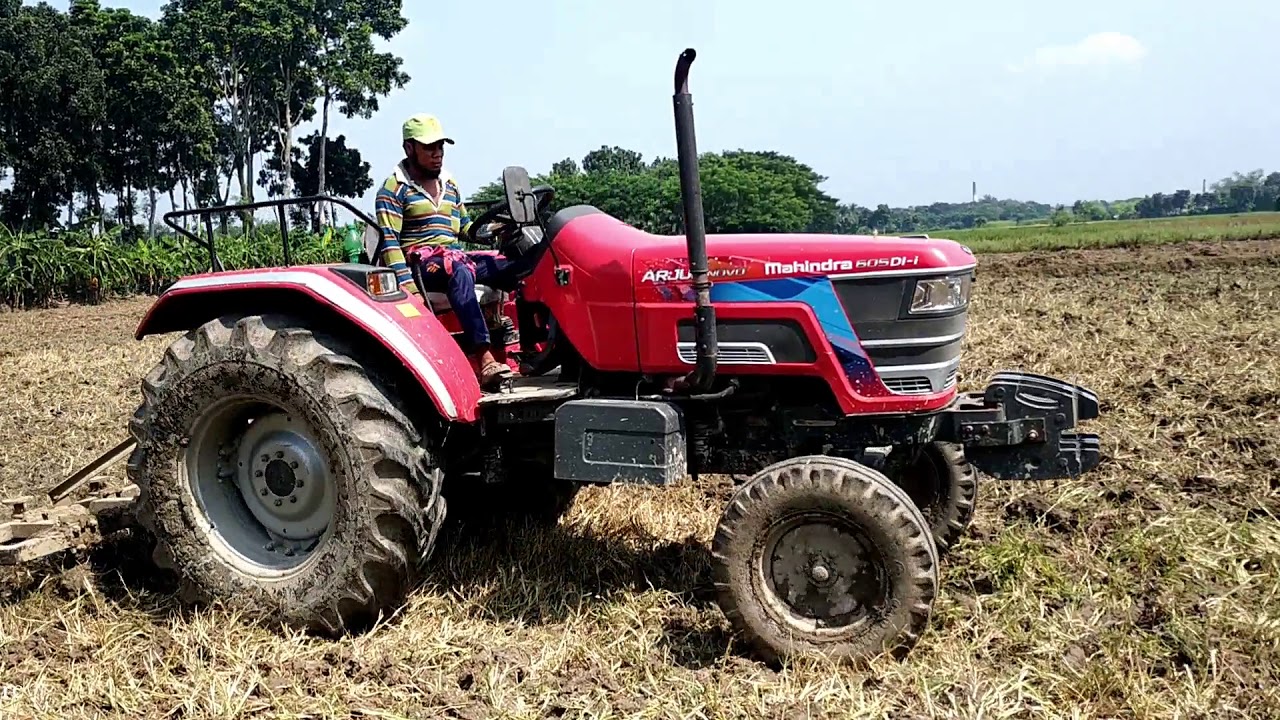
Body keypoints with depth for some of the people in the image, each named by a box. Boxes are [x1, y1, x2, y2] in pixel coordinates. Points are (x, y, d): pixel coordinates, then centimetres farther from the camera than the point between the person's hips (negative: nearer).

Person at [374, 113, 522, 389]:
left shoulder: (449, 184, 20)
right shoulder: (393, 189, -1)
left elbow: (465, 228, 25)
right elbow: (389, 243, -10)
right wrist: (408, 287, -22)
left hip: (455, 257, 7)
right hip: (419, 262, -7)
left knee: (513, 269, -19)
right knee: (460, 272, -40)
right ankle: (484, 359, -51)